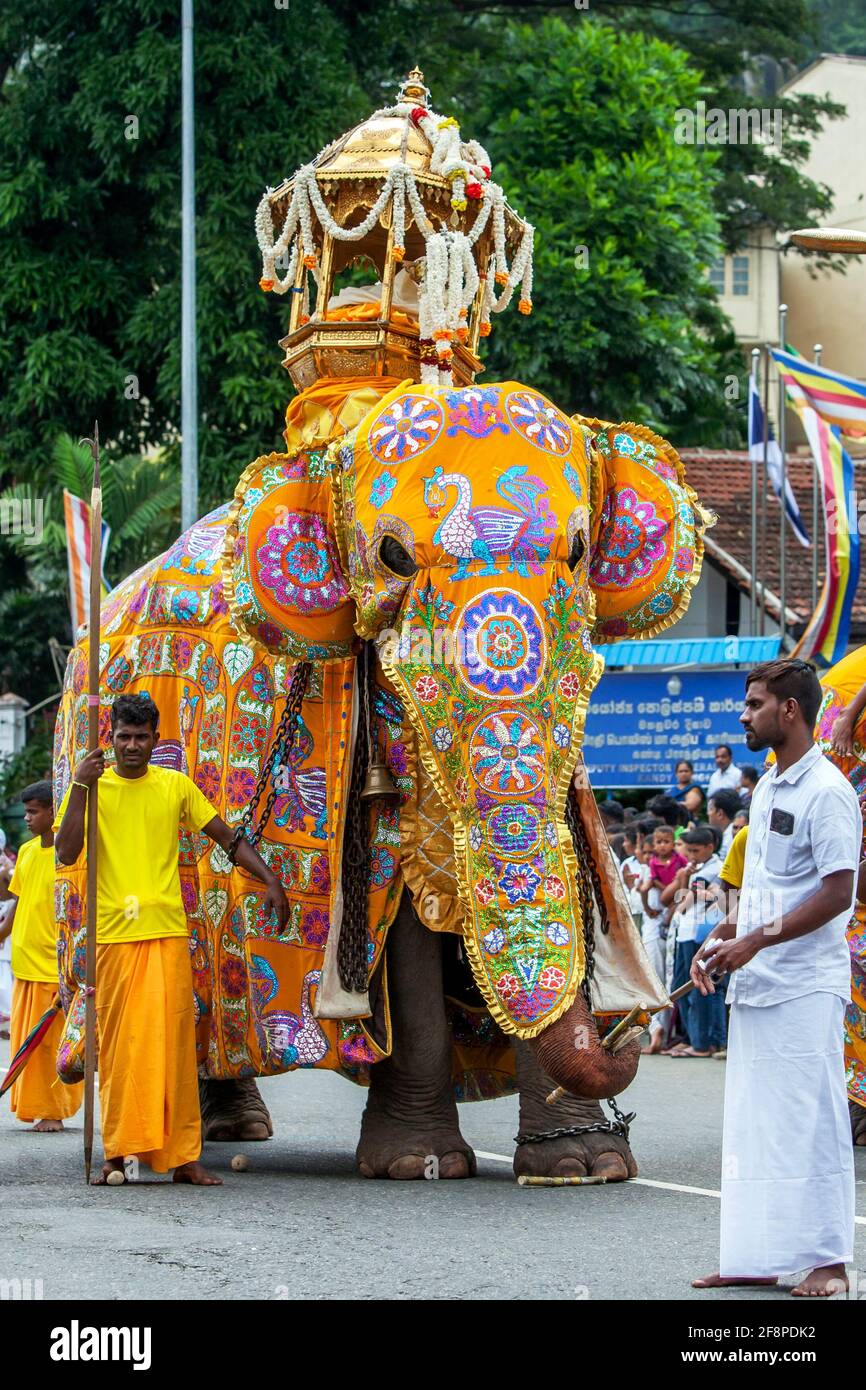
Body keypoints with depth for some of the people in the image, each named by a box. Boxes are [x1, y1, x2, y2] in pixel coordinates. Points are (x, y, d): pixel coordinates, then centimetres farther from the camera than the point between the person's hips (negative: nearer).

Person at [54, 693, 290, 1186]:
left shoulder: (175, 786, 9)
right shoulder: (93, 787, 6)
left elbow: (226, 837, 13)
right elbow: (67, 853, -5)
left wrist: (270, 879, 2)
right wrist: (81, 788, -12)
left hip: (168, 930, 0)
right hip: (113, 932, 0)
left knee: (175, 1041, -4)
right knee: (119, 1043, 0)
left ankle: (183, 1155, -2)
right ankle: (119, 1151, 5)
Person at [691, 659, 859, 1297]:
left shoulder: (827, 792, -12)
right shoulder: (766, 789, 16)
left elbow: (837, 893, -18)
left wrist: (757, 941, -19)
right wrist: (720, 939, 11)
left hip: (807, 987, -9)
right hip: (754, 984, 9)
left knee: (811, 1122, -5)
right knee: (751, 1123, 9)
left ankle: (828, 1261, 0)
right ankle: (755, 1258, 14)